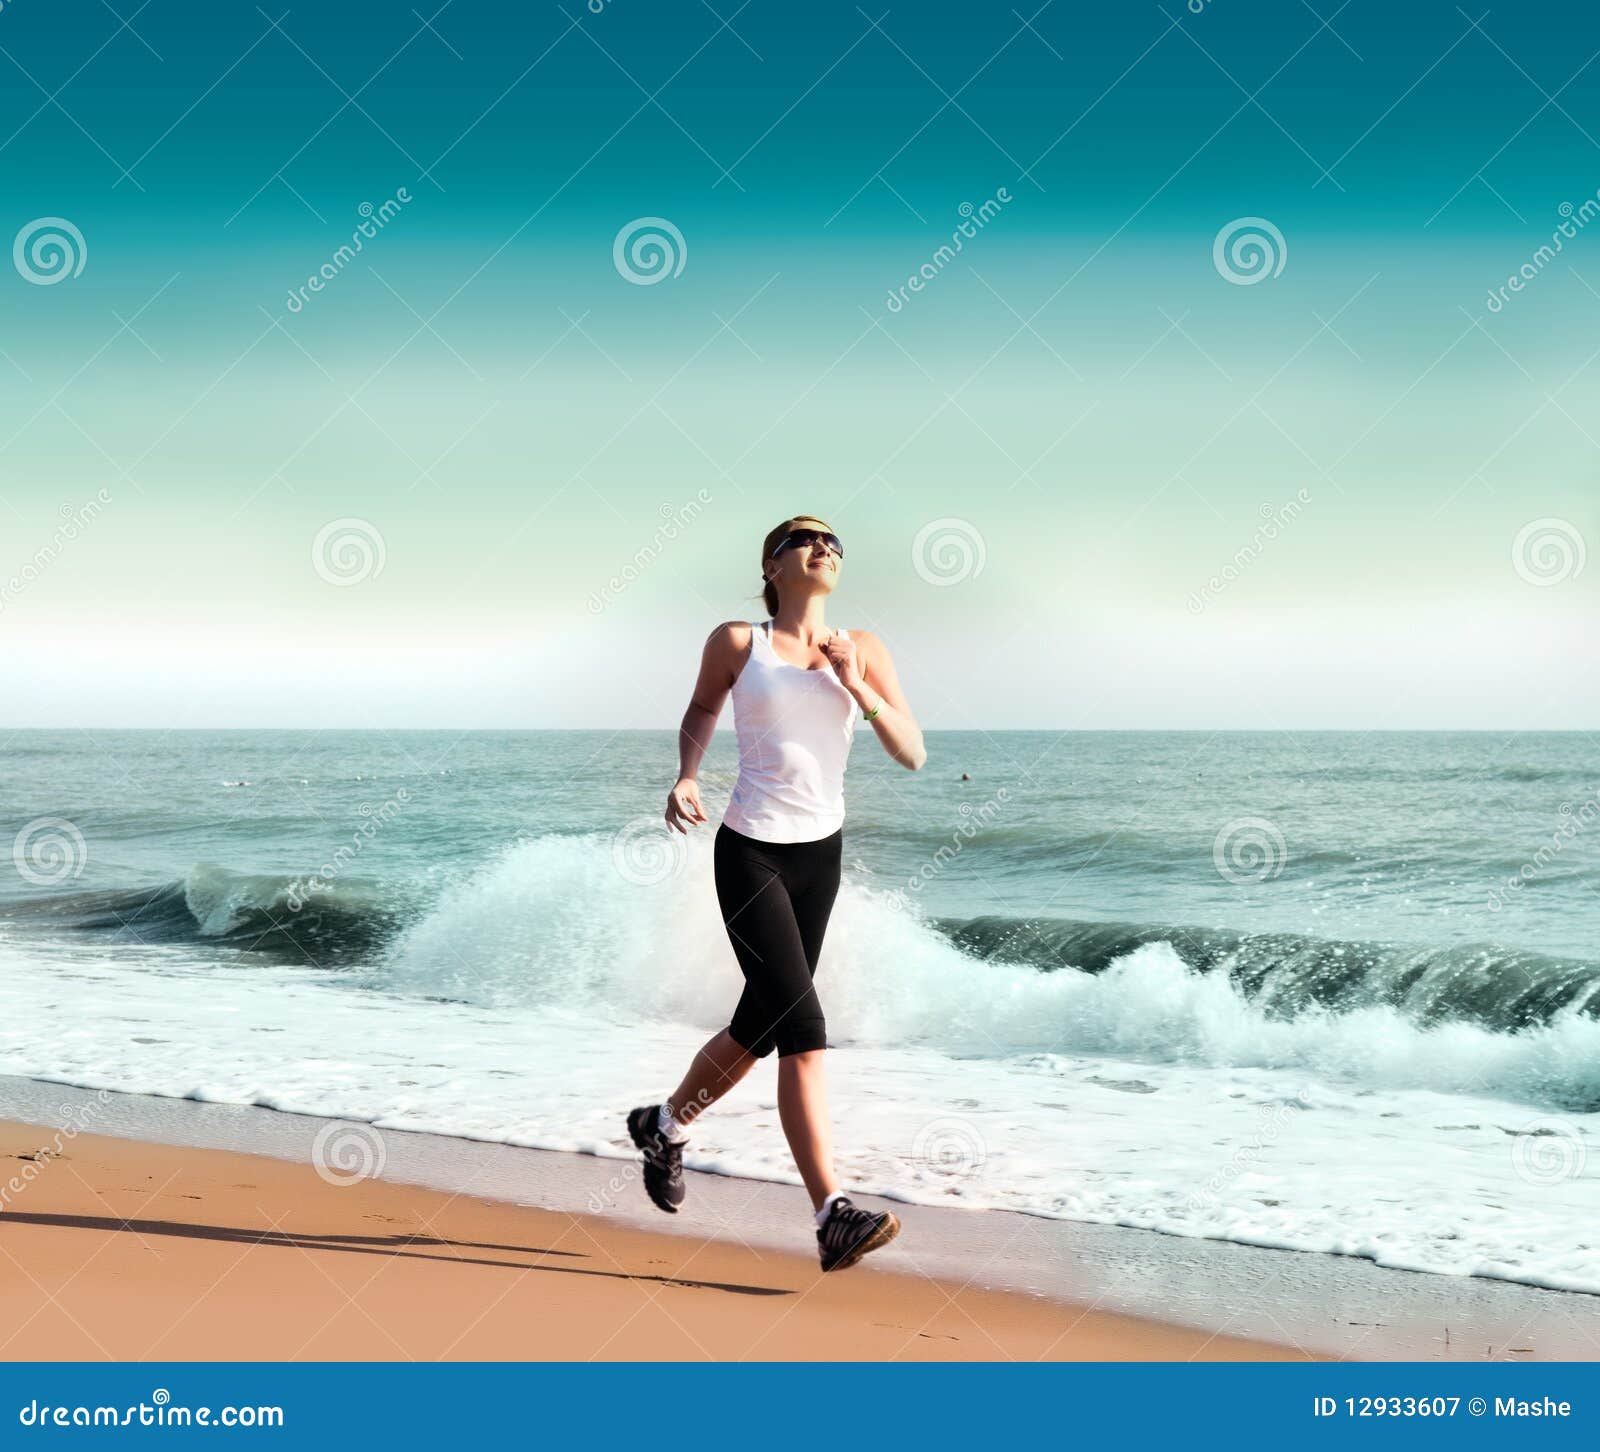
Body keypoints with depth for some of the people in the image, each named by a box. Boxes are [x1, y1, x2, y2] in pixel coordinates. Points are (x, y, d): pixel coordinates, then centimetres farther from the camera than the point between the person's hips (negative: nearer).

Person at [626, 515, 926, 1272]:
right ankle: (833, 1216, -18)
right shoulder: (736, 643, -3)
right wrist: (685, 777, -1)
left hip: (821, 853, 5)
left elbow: (913, 754, -2)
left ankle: (664, 1125, 43)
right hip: (750, 853, -5)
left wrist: (858, 689, -15)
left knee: (759, 1028, 16)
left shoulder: (863, 649, 3)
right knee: (801, 1031, -16)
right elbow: (701, 710, 16)